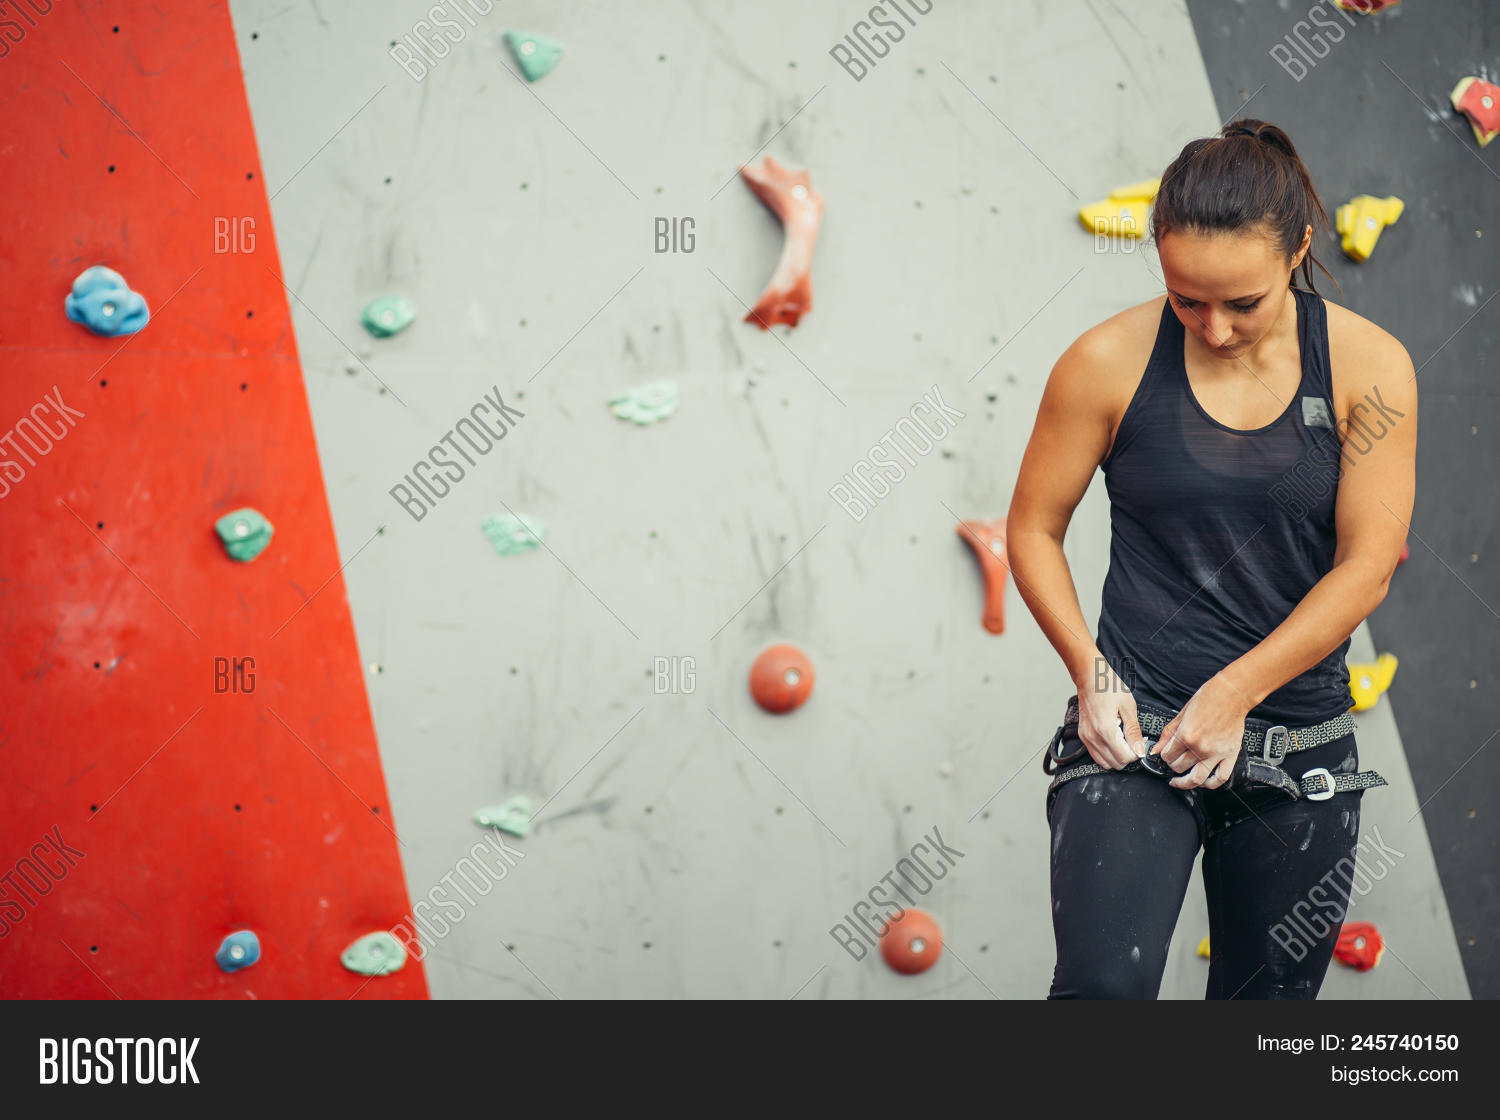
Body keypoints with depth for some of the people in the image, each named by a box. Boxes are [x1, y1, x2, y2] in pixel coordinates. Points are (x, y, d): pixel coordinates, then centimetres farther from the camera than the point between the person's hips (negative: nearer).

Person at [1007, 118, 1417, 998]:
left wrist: (1235, 691, -11)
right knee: (1104, 988, -21)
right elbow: (1034, 529, 3)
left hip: (1302, 744, 2)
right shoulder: (1109, 364, -6)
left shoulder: (1368, 367, -5)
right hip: (1136, 727, -2)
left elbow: (1366, 566, -6)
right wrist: (1091, 672, -9)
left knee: (1268, 1002, 13)